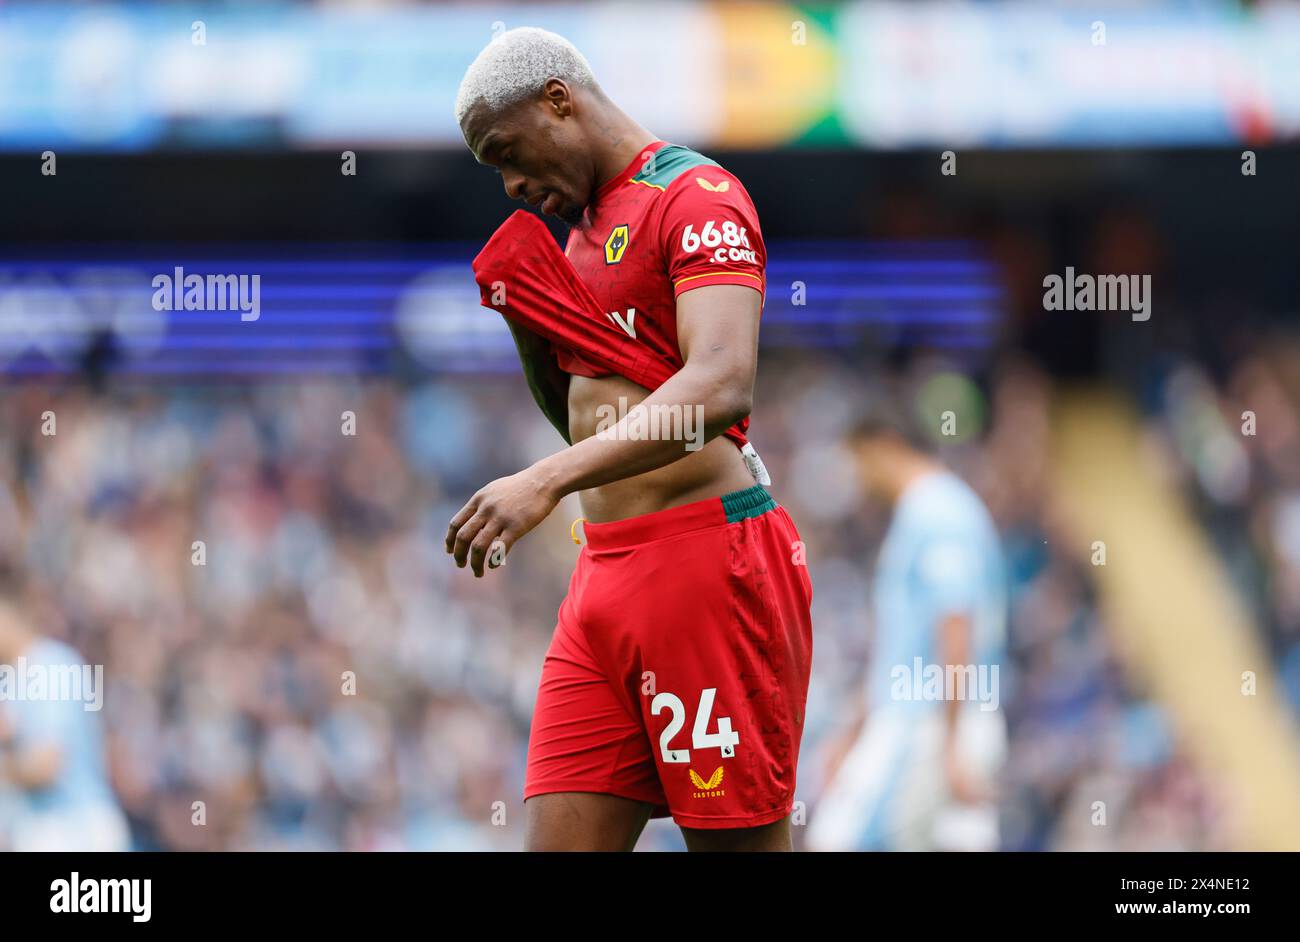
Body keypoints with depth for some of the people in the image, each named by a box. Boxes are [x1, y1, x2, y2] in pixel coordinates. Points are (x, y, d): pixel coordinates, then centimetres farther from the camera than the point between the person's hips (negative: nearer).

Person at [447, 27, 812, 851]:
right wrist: (524, 322, 11)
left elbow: (721, 387, -23)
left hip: (709, 557, -9)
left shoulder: (698, 195, -7)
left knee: (739, 844, -6)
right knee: (559, 844, -2)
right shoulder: (584, 232, 22)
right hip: (607, 566, 9)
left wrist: (546, 481, -31)